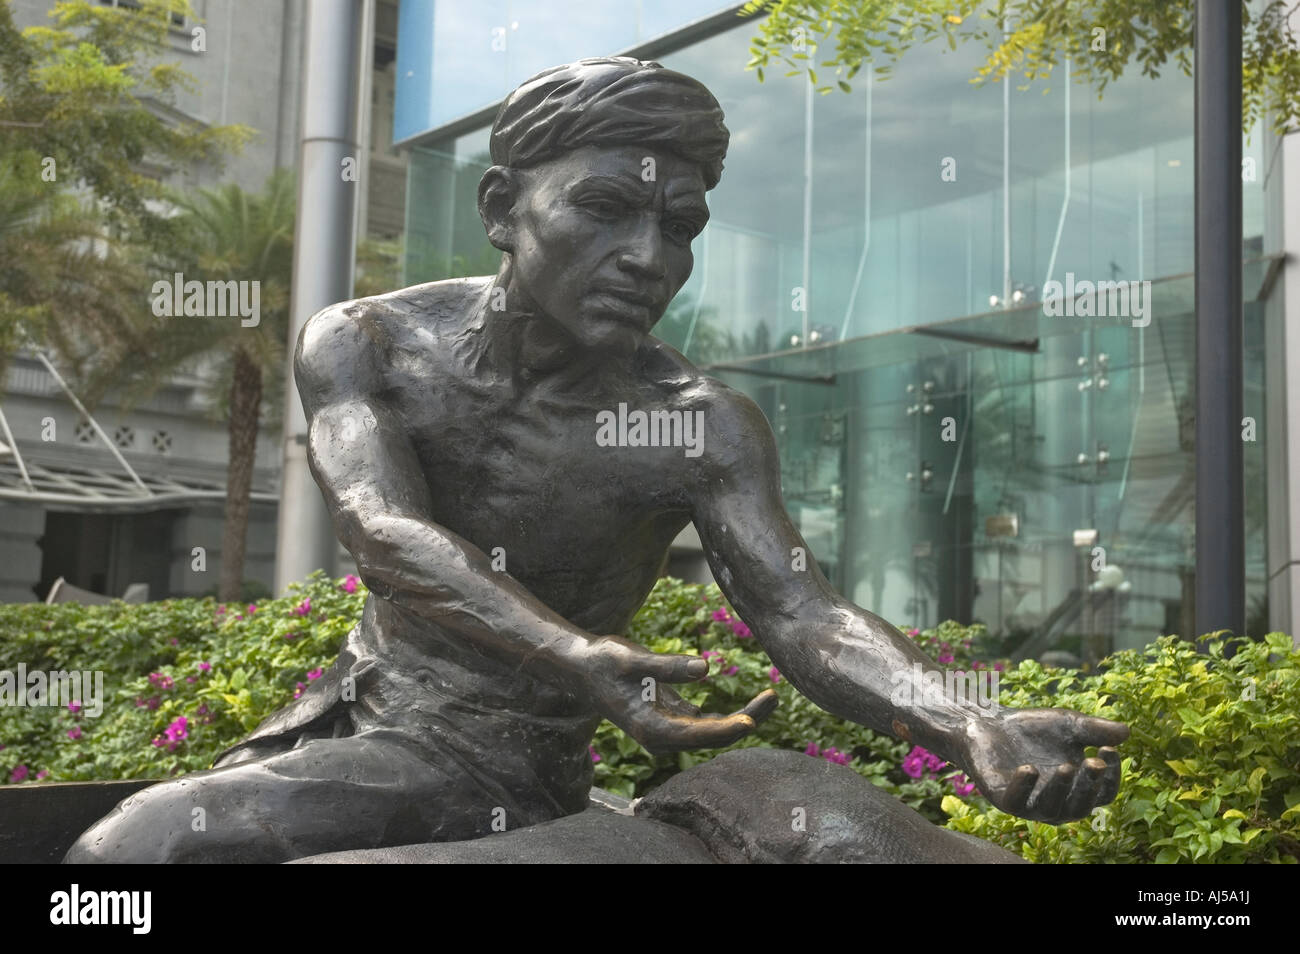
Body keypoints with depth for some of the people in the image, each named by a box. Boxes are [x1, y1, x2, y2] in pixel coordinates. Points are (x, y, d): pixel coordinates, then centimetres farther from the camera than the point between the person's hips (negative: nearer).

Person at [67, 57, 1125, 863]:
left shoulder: (703, 426, -15)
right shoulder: (358, 345, -8)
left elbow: (802, 614, -25)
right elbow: (384, 533, -25)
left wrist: (975, 730, -47)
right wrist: (579, 656, -45)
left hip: (491, 770, -5)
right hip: (348, 706, 5)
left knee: (136, 849, -21)